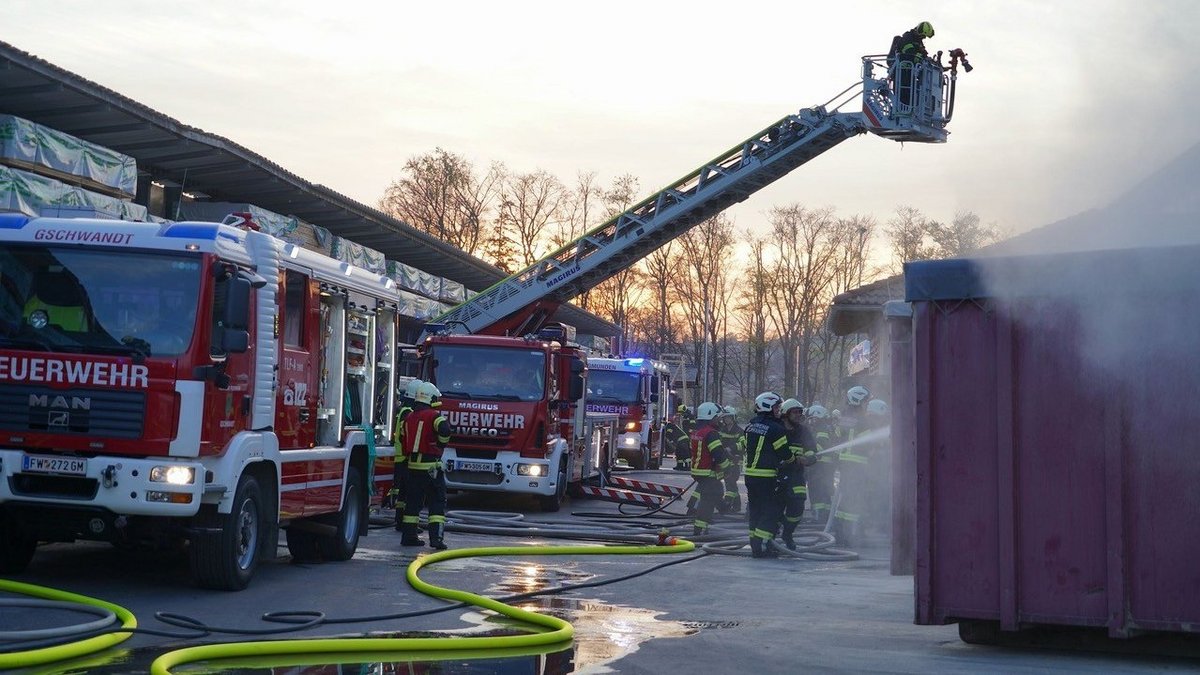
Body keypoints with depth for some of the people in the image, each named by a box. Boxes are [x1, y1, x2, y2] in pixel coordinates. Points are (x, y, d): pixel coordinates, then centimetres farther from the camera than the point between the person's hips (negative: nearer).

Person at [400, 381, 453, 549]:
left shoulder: (409, 417, 12)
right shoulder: (433, 415, -10)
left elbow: (404, 442, 15)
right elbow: (445, 429, -30)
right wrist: (441, 444, -12)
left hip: (413, 465, 7)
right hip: (431, 465, -7)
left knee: (413, 502, 13)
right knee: (437, 502, -2)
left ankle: (408, 536, 15)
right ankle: (436, 538, -10)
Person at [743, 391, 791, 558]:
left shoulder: (750, 426, 9)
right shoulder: (776, 429, -14)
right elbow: (786, 455, -8)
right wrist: (792, 459, 13)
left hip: (750, 474, 8)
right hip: (766, 477, -8)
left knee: (755, 510, 14)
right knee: (772, 510, -1)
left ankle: (755, 543, 18)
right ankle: (762, 546, -8)